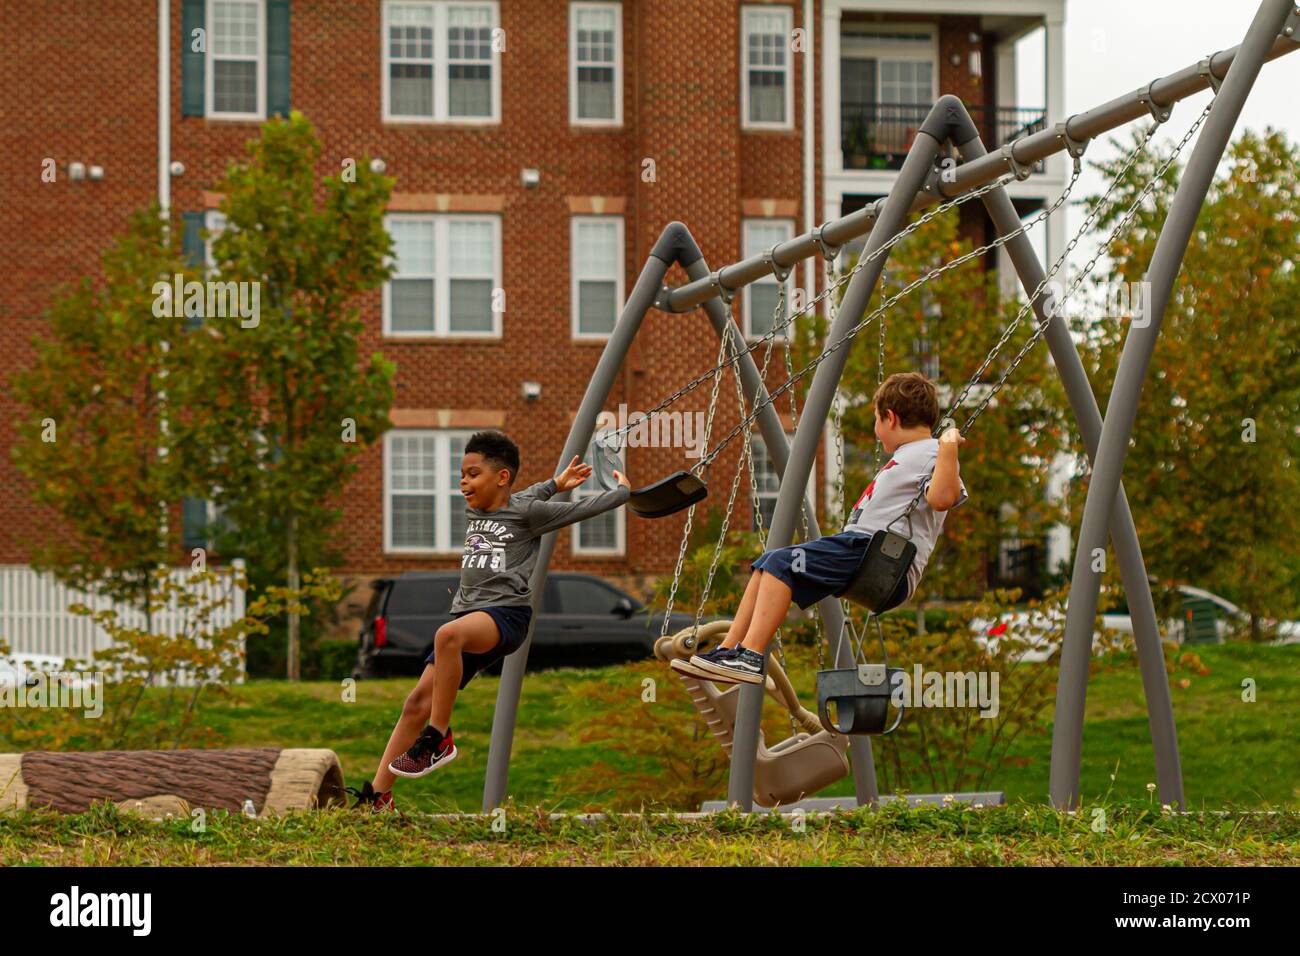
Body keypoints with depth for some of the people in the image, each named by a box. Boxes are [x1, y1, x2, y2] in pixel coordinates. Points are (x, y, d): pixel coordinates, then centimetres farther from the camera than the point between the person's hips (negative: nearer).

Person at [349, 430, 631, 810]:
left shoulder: (528, 512, -1)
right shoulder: (473, 509, 20)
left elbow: (584, 508, 4)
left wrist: (625, 490, 18)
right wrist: (555, 483, 34)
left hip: (507, 613, -8)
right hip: (468, 610, 8)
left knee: (448, 635, -40)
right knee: (418, 702, -4)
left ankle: (438, 738, -29)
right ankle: (376, 796, -3)